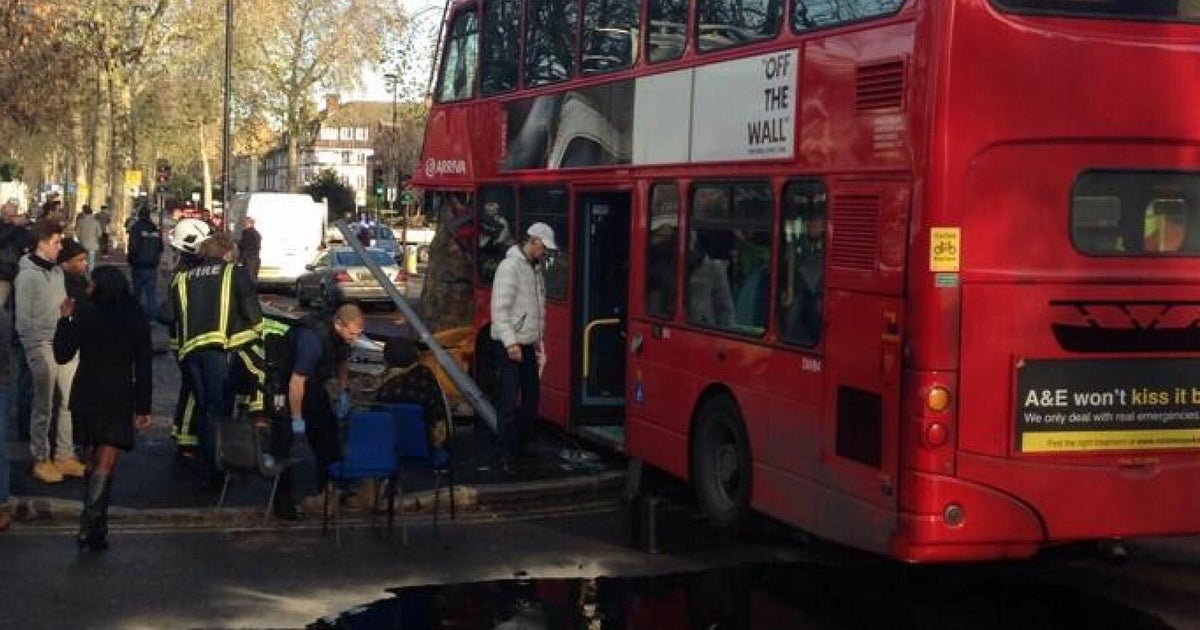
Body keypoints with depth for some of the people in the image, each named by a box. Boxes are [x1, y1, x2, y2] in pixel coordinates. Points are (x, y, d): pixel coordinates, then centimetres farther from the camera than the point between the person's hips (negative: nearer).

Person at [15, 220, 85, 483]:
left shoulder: (57, 271, 10)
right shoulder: (27, 275, -10)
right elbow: (24, 319, -11)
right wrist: (38, 349, -14)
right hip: (42, 346, -6)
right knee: (44, 406, 2)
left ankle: (65, 456, 18)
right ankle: (41, 460, 13)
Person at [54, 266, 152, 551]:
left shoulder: (83, 314, -7)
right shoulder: (137, 319, -2)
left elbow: (62, 355, -1)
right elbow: (143, 367, 1)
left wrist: (65, 319, 10)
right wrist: (143, 408, 7)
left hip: (86, 397, 1)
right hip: (120, 399, -1)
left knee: (95, 459, 16)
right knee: (106, 464, -3)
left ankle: (93, 524, 23)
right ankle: (92, 525, -17)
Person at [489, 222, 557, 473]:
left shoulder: (536, 269, 13)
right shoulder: (510, 267, -15)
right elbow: (499, 309, -20)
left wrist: (539, 339, 19)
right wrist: (510, 343, -24)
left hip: (528, 345, 9)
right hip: (509, 346, -9)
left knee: (531, 396, 15)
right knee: (510, 402, -9)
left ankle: (521, 445, 28)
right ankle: (506, 456, -6)